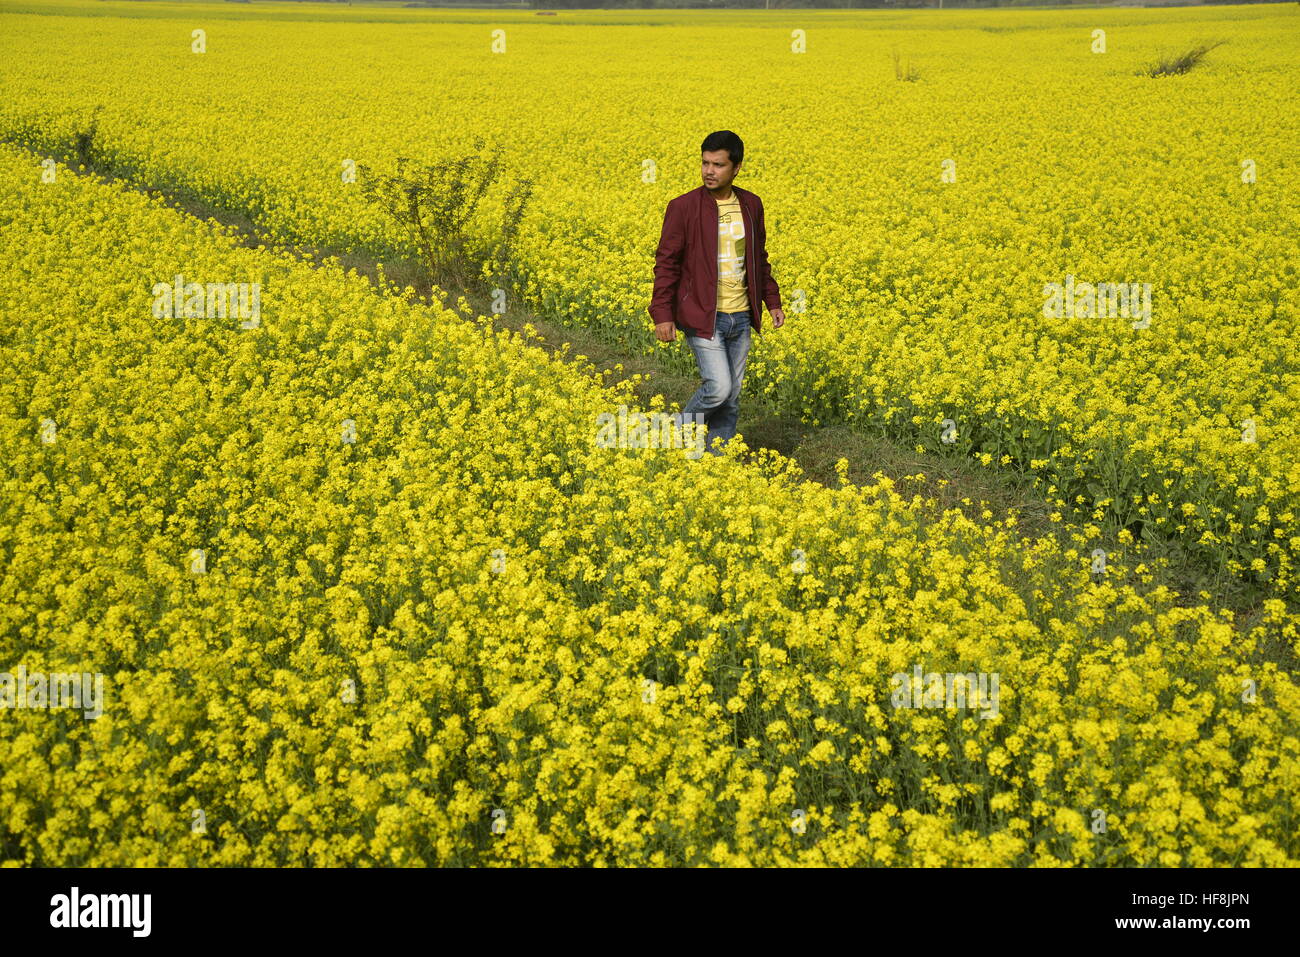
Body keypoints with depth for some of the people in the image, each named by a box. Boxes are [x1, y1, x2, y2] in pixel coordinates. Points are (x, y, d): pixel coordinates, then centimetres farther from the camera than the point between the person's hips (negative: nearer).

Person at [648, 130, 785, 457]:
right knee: (718, 388, -14)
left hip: (740, 317, 5)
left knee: (731, 397, 8)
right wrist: (662, 314, -13)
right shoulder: (683, 207, -9)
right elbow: (666, 263, -7)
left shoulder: (751, 205, 5)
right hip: (703, 317, -5)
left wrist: (772, 301, 16)